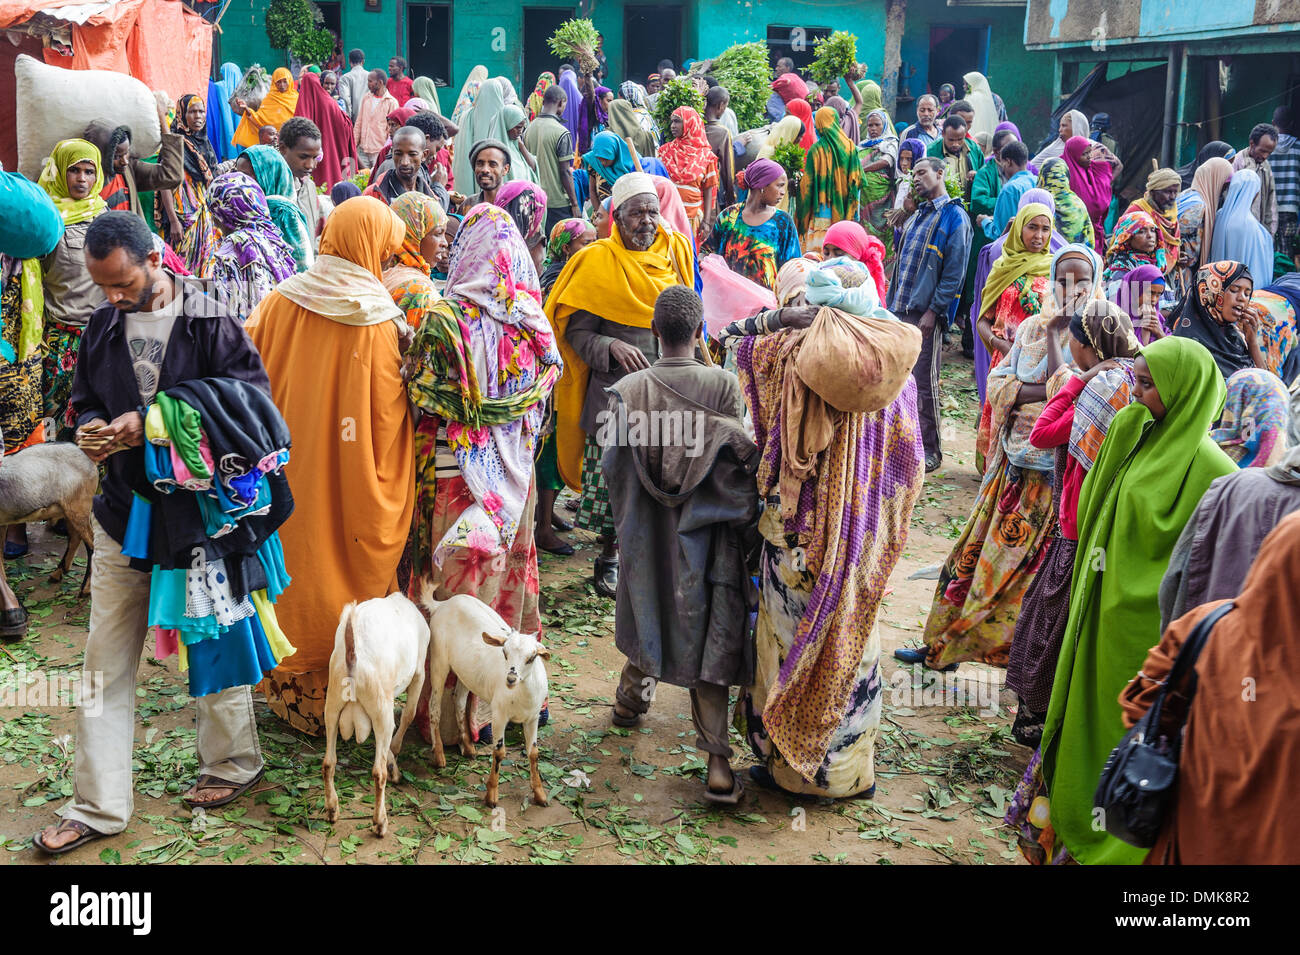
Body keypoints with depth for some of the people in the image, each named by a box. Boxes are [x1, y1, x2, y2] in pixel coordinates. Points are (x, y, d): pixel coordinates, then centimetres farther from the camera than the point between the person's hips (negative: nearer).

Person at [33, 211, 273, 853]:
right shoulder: (102, 327, 7)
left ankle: (233, 761, 33)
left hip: (197, 509, -5)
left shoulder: (209, 323, -9)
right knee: (105, 665, 6)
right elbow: (85, 402, 17)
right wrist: (95, 429, -8)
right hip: (124, 511, 5)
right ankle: (99, 806, 15)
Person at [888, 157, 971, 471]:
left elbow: (955, 271, -11)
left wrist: (933, 311, -16)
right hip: (899, 313, 7)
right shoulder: (916, 216, 20)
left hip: (925, 315, -7)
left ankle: (930, 451, 7)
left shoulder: (954, 216, -5)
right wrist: (891, 305, 15)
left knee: (923, 385, -3)